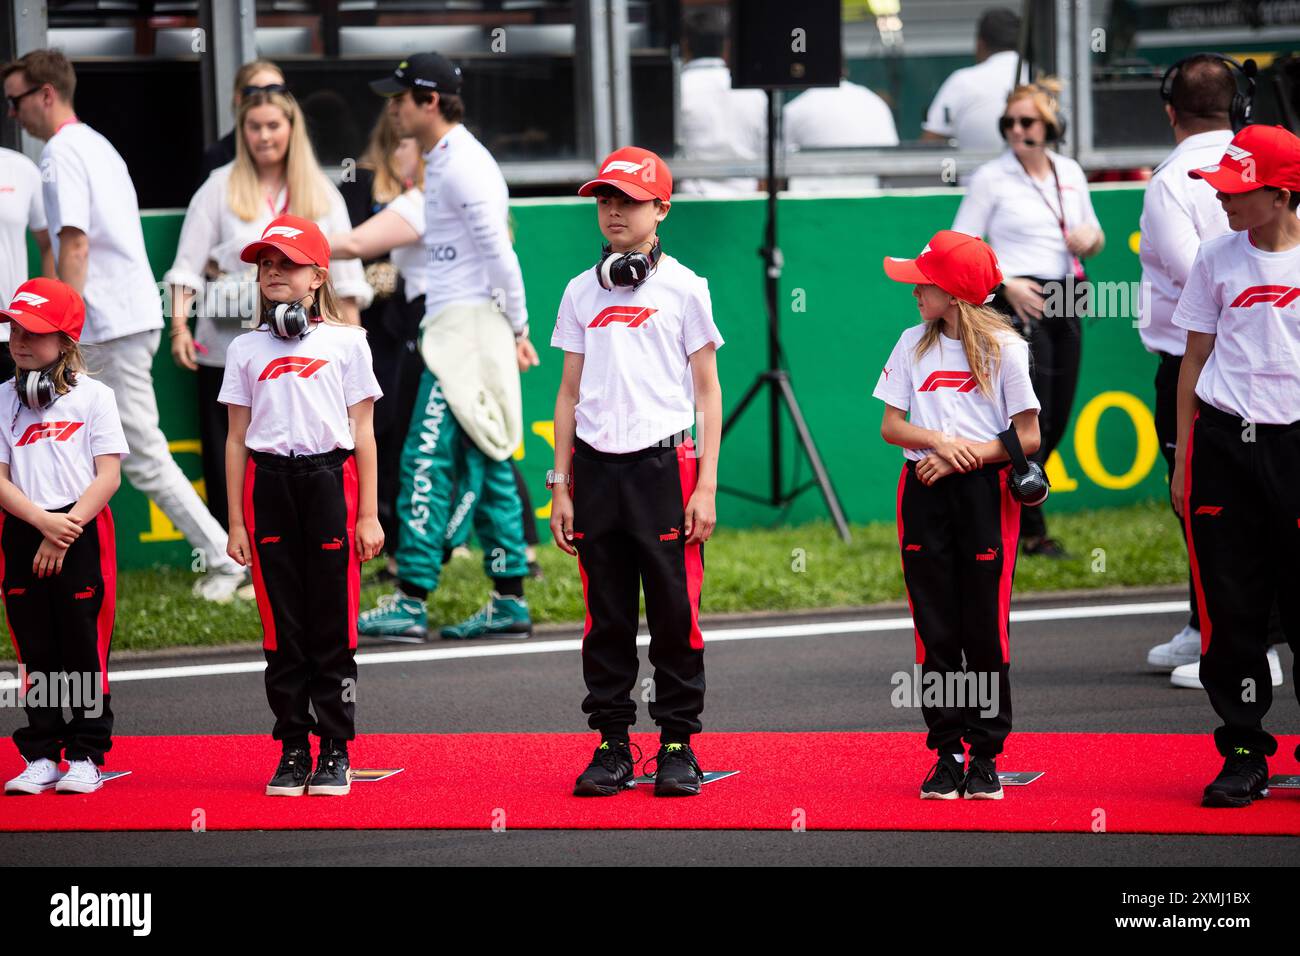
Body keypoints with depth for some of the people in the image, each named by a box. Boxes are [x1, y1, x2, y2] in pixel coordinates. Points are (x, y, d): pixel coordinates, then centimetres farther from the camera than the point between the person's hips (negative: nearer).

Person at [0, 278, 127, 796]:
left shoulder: (93, 396, -1)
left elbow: (108, 477, -6)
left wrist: (64, 530, -14)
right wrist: (43, 521, -13)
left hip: (83, 533, -3)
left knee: (85, 649, -1)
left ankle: (85, 755, 7)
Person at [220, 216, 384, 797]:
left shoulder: (346, 342, 6)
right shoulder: (246, 350, 11)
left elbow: (363, 433, 5)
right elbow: (237, 439, 11)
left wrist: (369, 515, 0)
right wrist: (236, 523, 6)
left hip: (329, 481, -2)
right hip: (268, 483, 2)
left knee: (333, 623, -1)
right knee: (282, 626, 2)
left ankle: (336, 752, 5)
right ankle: (293, 751, 7)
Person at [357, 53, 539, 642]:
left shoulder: (462, 166, -14)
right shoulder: (442, 163, 17)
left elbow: (500, 254, -17)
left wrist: (517, 330, -15)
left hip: (465, 328, -10)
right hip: (455, 329, 10)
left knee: (427, 462, -11)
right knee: (484, 467, 9)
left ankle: (411, 602, -12)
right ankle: (510, 602, 11)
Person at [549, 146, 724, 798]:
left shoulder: (683, 286, 3)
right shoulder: (582, 292, 12)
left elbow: (707, 391, 2)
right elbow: (569, 394, 15)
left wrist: (706, 487, -5)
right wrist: (561, 487, 8)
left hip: (664, 464, -3)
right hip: (596, 468, 3)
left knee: (675, 614, -3)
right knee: (606, 616, 5)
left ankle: (678, 745, 5)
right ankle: (612, 745, 11)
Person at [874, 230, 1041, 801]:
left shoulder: (1003, 347, -2)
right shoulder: (913, 345, 10)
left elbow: (1028, 438, -4)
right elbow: (891, 426, 8)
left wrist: (964, 458, -13)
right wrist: (939, 442, -11)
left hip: (984, 491, -3)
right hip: (923, 492, 3)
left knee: (986, 630, -3)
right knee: (935, 630, 1)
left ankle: (986, 756, 4)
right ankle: (947, 753, 7)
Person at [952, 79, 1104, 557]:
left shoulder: (1070, 173, 11)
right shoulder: (991, 178, -4)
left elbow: (1094, 237, 23)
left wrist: (1090, 238, -2)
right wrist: (1007, 284, -17)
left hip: (1064, 305, 6)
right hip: (1019, 303, -6)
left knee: (1055, 424, 7)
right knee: (1030, 422, -11)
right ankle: (1030, 533, -5)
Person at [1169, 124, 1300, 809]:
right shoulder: (1218, 260, 4)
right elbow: (1195, 360, 10)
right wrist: (1183, 461, 8)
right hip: (1224, 441, 2)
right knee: (1230, 607, 2)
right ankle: (1244, 755, 10)